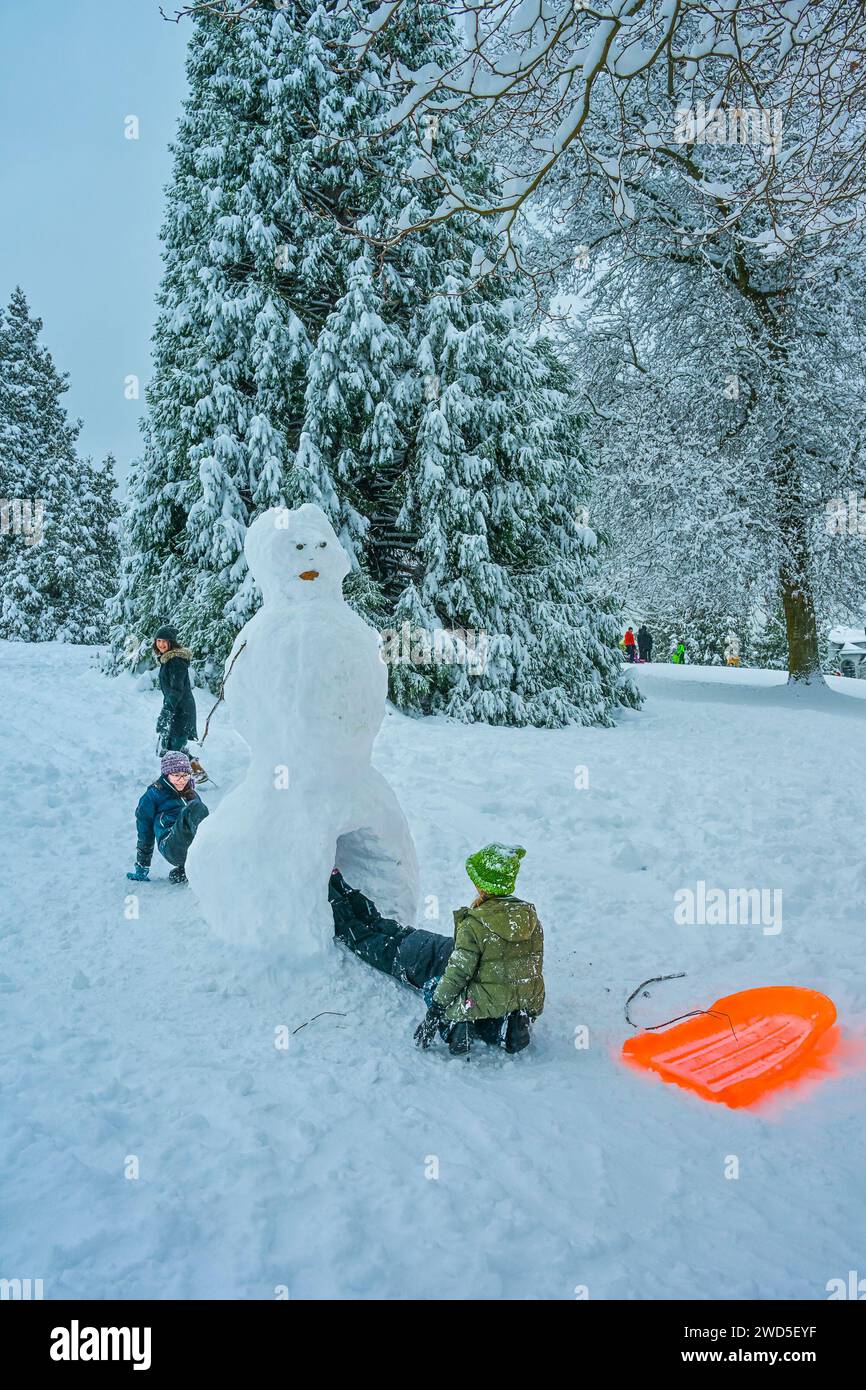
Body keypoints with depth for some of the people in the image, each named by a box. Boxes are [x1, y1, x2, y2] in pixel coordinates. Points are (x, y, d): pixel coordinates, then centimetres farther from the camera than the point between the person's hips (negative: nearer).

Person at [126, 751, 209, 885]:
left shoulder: (192, 795, 28)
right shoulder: (153, 795, 14)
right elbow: (144, 830, 14)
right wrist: (141, 867, 12)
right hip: (171, 848, -5)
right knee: (195, 807, -30)